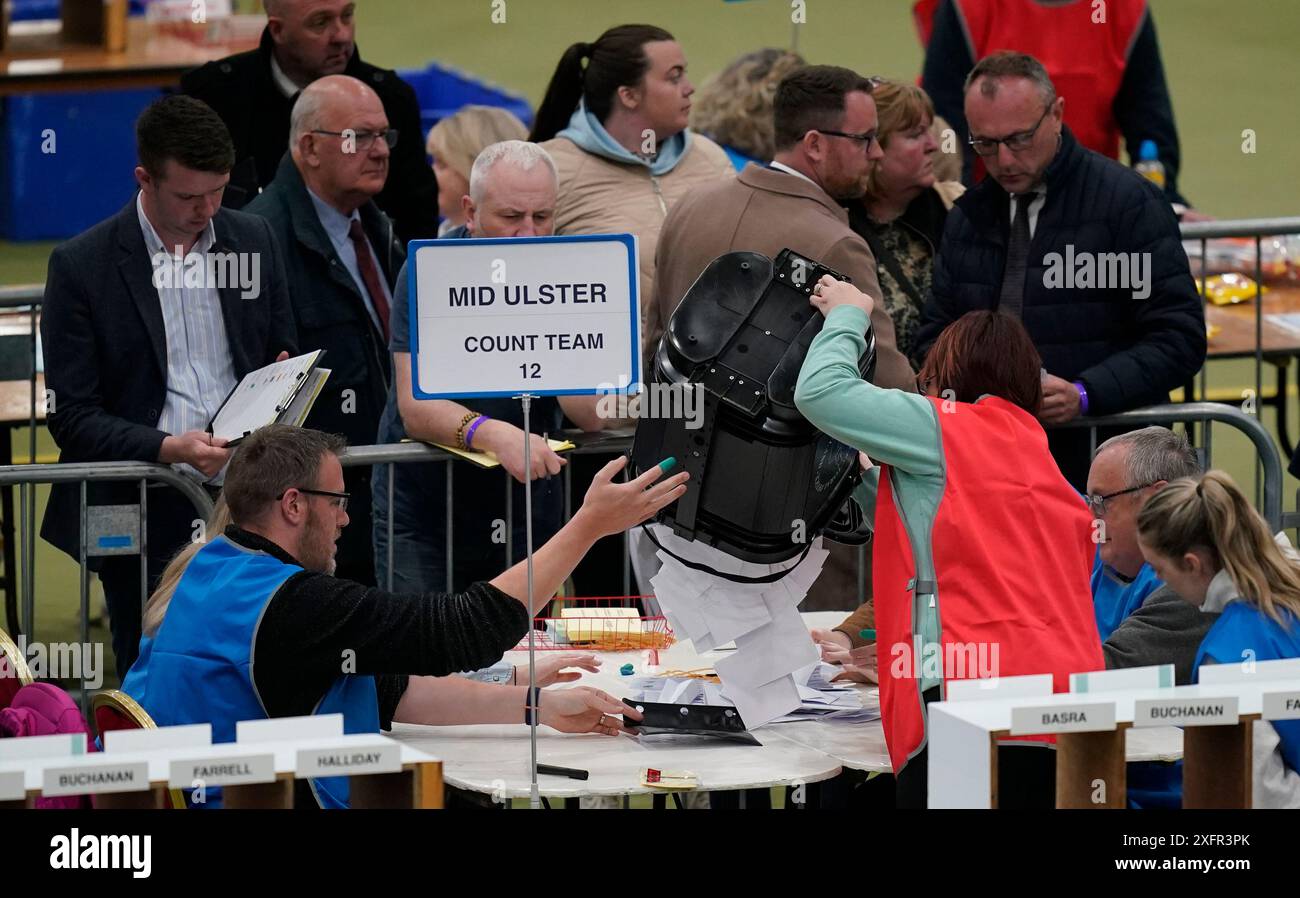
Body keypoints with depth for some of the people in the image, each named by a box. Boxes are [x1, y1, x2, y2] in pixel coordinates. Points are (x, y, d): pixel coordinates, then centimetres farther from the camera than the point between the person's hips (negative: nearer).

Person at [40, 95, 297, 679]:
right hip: (144, 515, -3)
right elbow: (71, 417, -5)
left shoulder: (252, 241, 9)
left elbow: (283, 356, 21)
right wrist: (169, 448, -20)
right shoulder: (81, 265, -4)